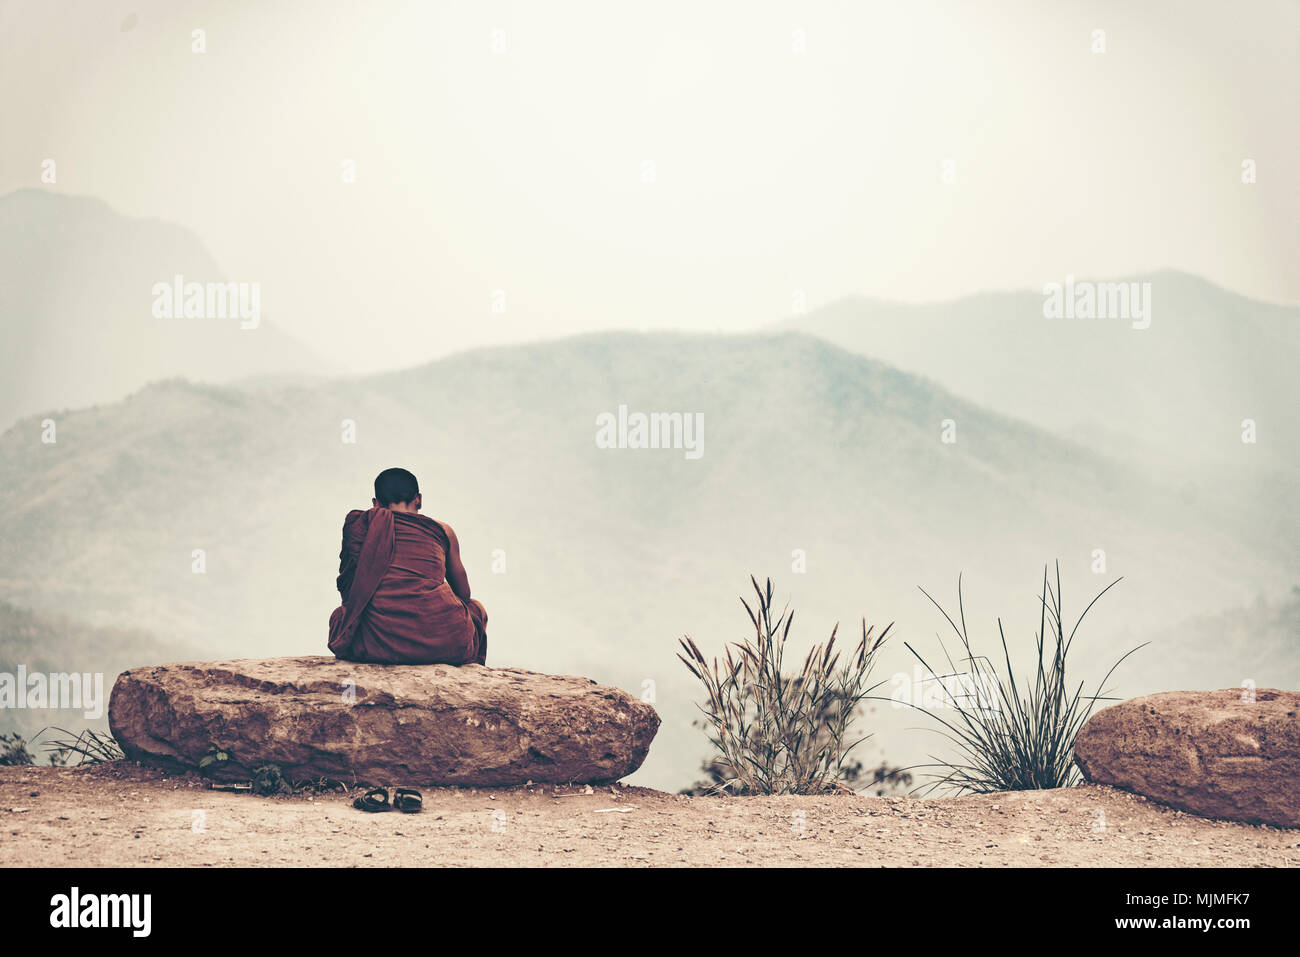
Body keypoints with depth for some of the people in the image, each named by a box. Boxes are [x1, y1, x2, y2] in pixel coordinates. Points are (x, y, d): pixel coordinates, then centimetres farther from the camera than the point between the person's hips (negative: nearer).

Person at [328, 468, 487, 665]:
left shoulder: (359, 521, 16)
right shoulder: (442, 530, 18)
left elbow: (348, 593, 20)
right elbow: (464, 594, 30)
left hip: (375, 643, 0)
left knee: (340, 614, 37)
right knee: (476, 608, 36)